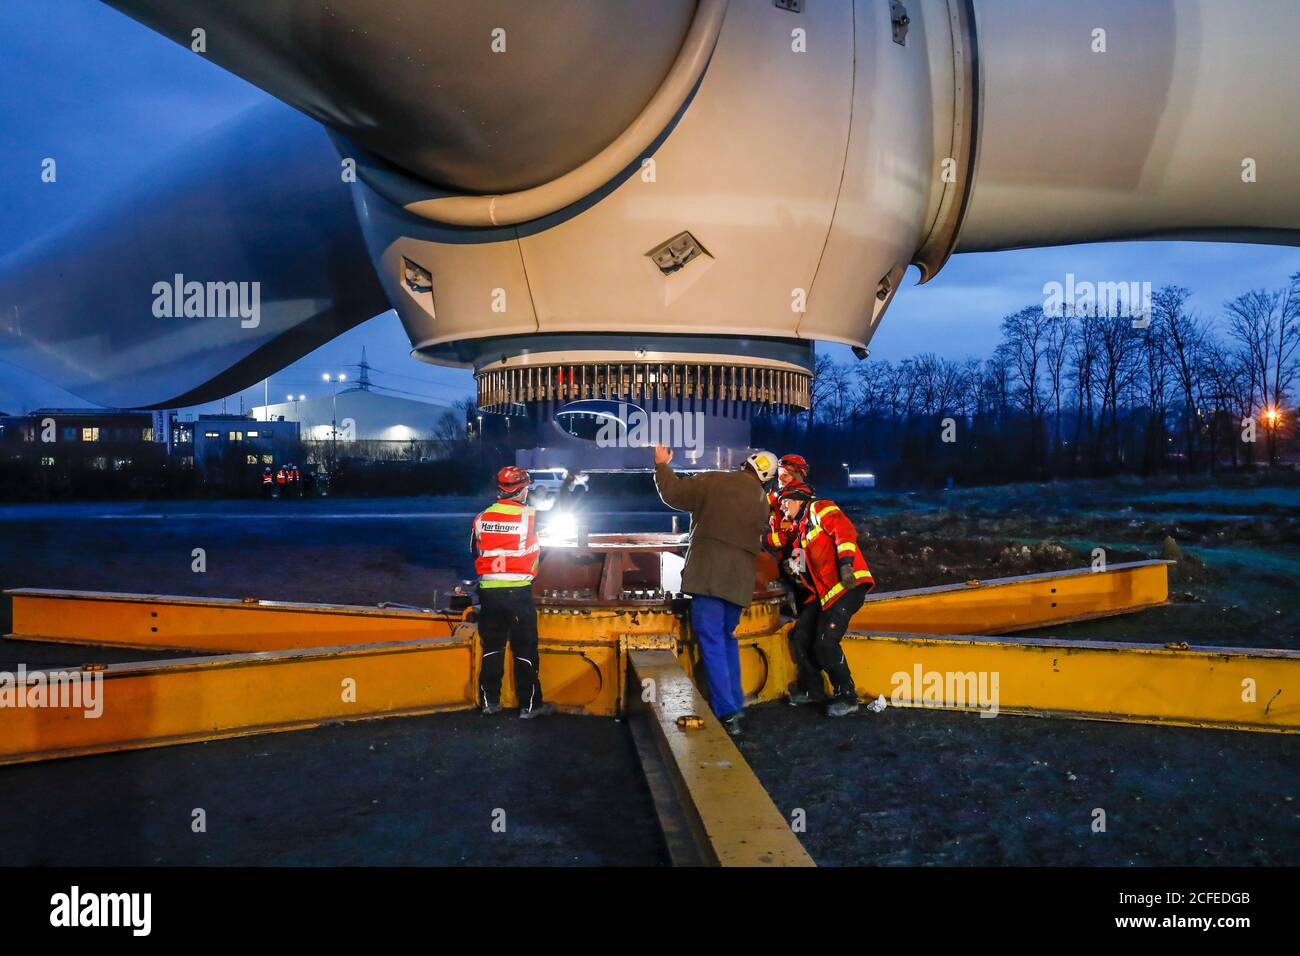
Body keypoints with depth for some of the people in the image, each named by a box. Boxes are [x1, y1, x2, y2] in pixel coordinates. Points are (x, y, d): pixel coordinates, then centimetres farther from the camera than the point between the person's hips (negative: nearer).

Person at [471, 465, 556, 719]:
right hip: (519, 592, -4)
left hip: (489, 591, 4)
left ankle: (490, 701, 20)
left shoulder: (481, 518, 1)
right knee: (525, 650, 4)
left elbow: (475, 553, 13)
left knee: (492, 647, 14)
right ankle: (529, 705, 9)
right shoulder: (529, 517, -10)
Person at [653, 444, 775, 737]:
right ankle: (736, 705, 24)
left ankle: (727, 714, -11)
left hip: (708, 574, -5)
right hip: (739, 580, 5)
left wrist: (662, 465, 11)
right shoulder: (763, 502, 14)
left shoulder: (713, 481, -4)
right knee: (728, 639, 22)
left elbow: (672, 493, -6)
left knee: (712, 643, -5)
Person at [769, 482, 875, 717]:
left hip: (847, 586, -10)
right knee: (800, 636, 10)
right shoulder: (798, 527, 24)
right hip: (823, 592, 10)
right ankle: (812, 689, 25)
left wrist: (845, 563, -26)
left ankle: (847, 697, -2)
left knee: (825, 642, -16)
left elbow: (844, 530, -16)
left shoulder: (820, 509, -3)